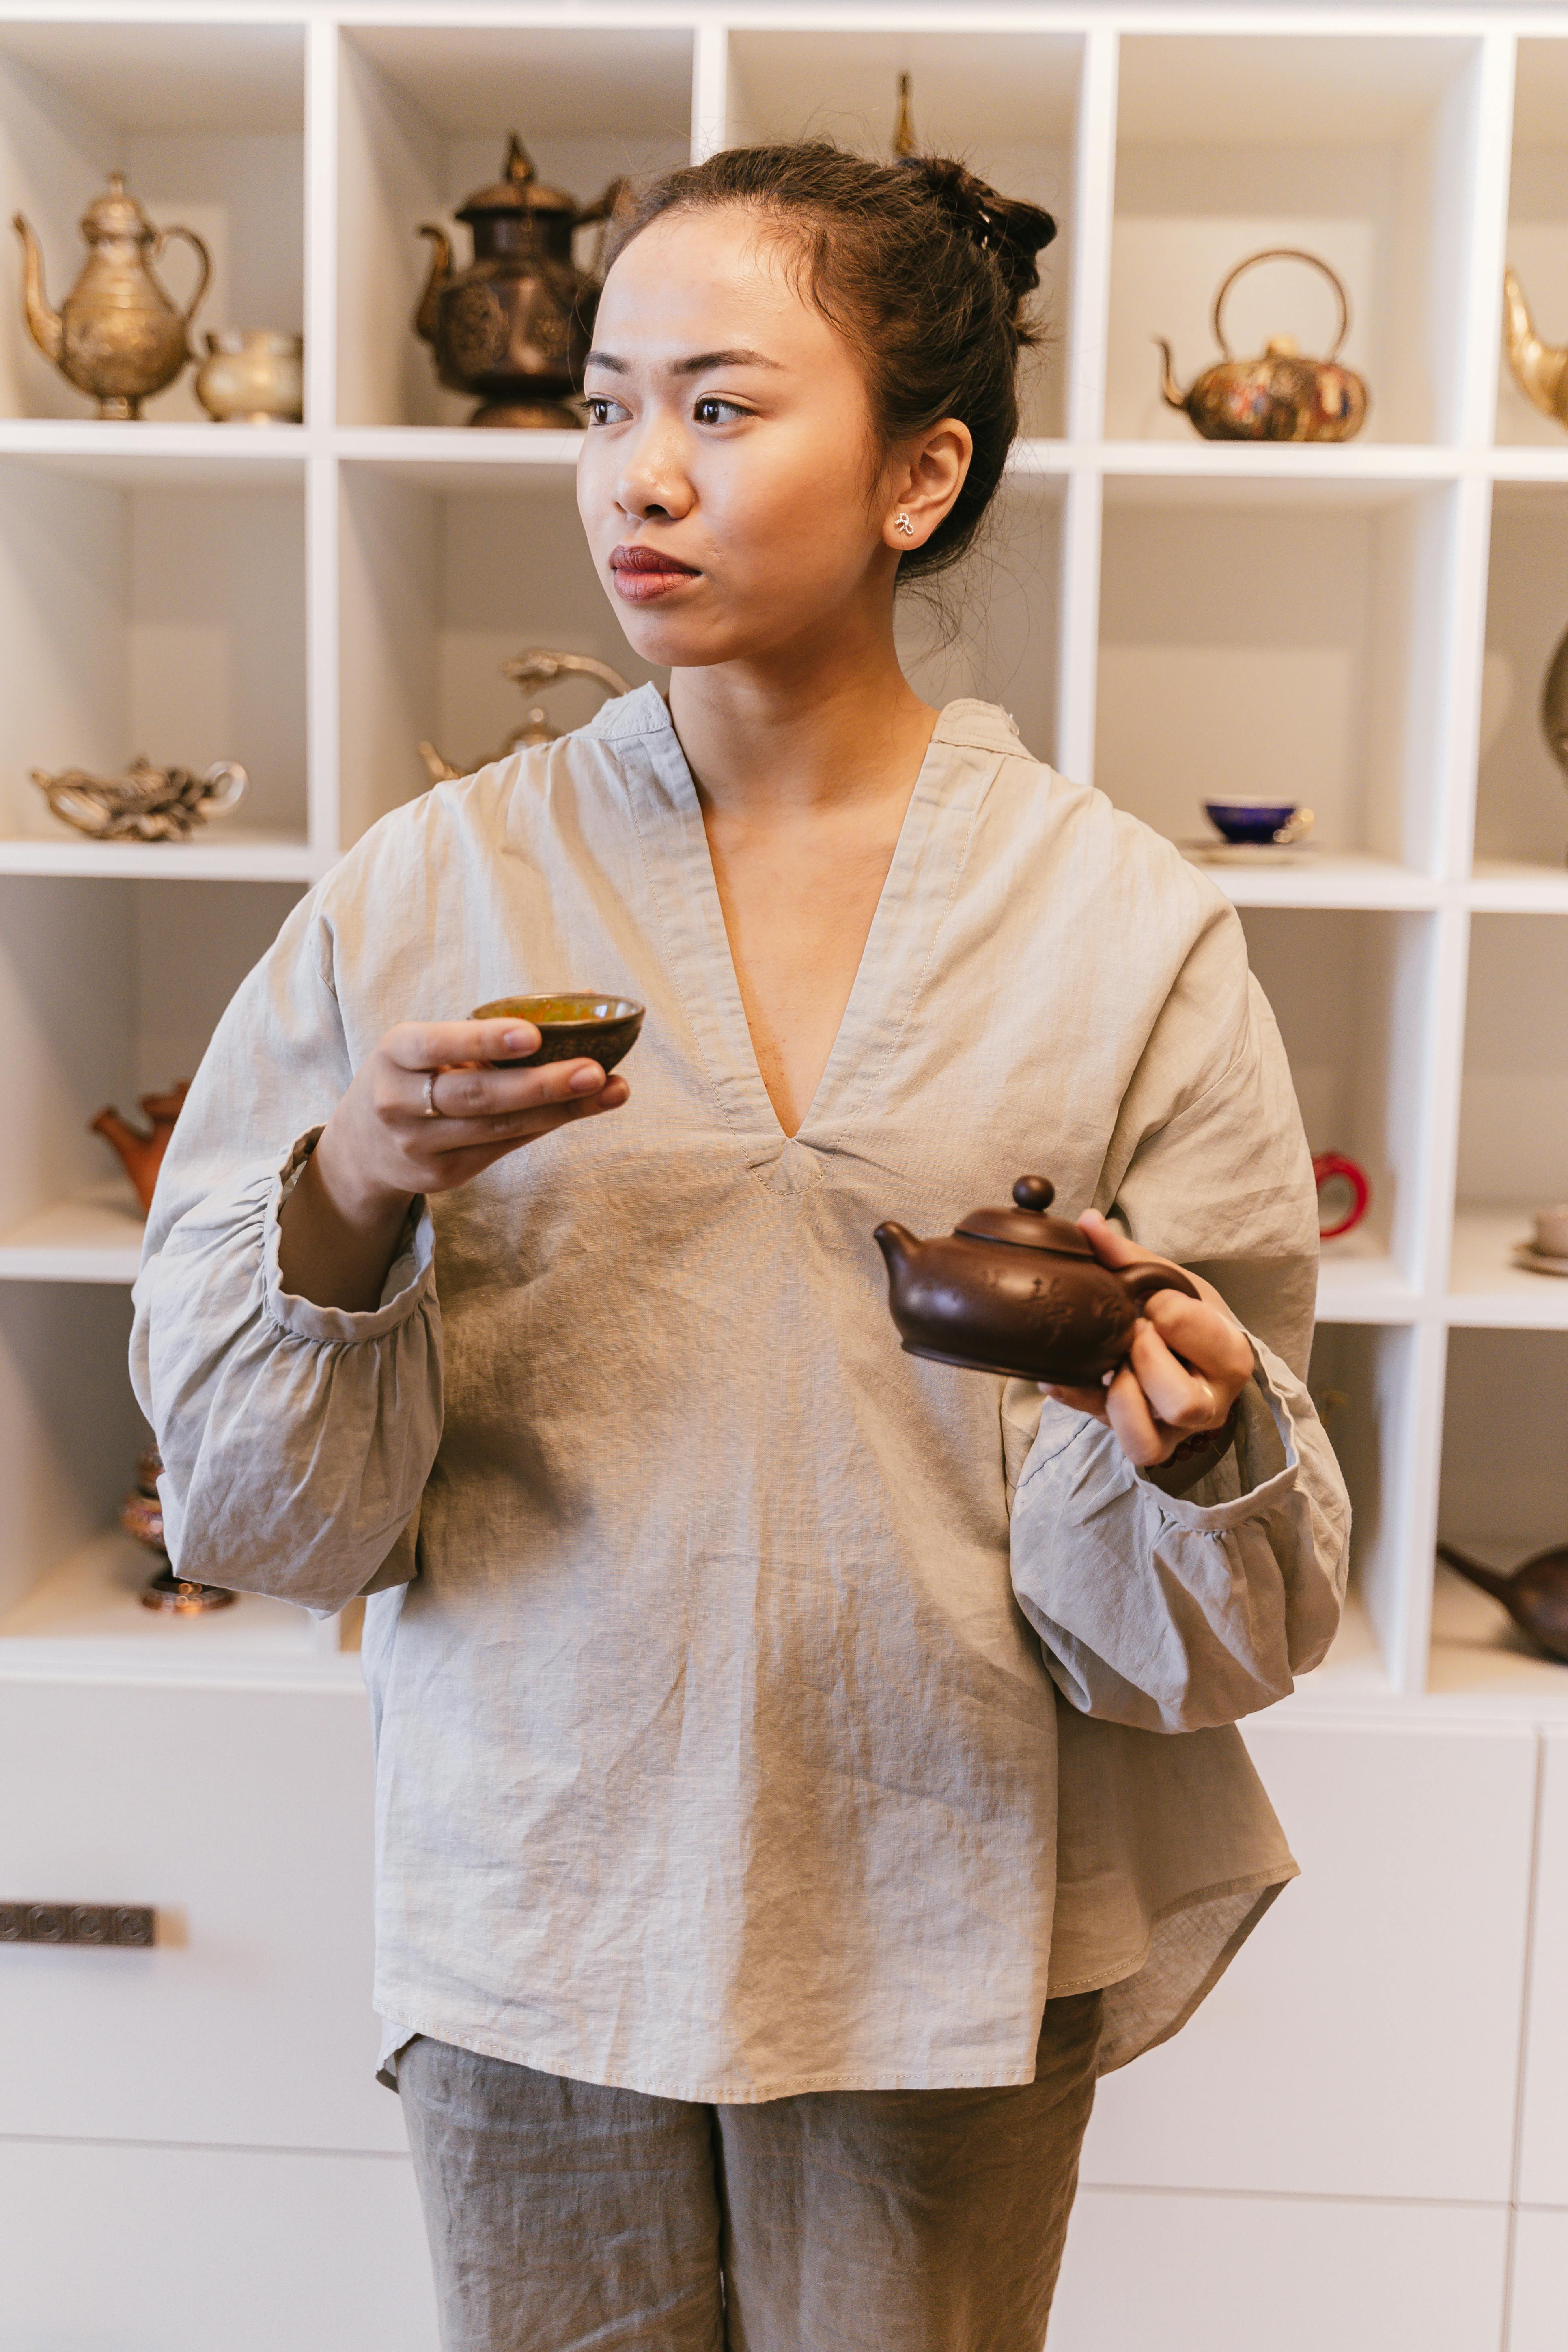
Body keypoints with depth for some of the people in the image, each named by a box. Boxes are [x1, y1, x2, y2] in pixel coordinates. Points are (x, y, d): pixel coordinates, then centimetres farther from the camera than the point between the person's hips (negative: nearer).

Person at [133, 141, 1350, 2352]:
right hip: (540, 1903, 1)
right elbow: (250, 1505, -7)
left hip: (946, 1922, 0)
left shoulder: (1125, 927, -8)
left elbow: (1193, 1626, -6)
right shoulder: (426, 893, -6)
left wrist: (1188, 1445, -27)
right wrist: (354, 1207, -24)